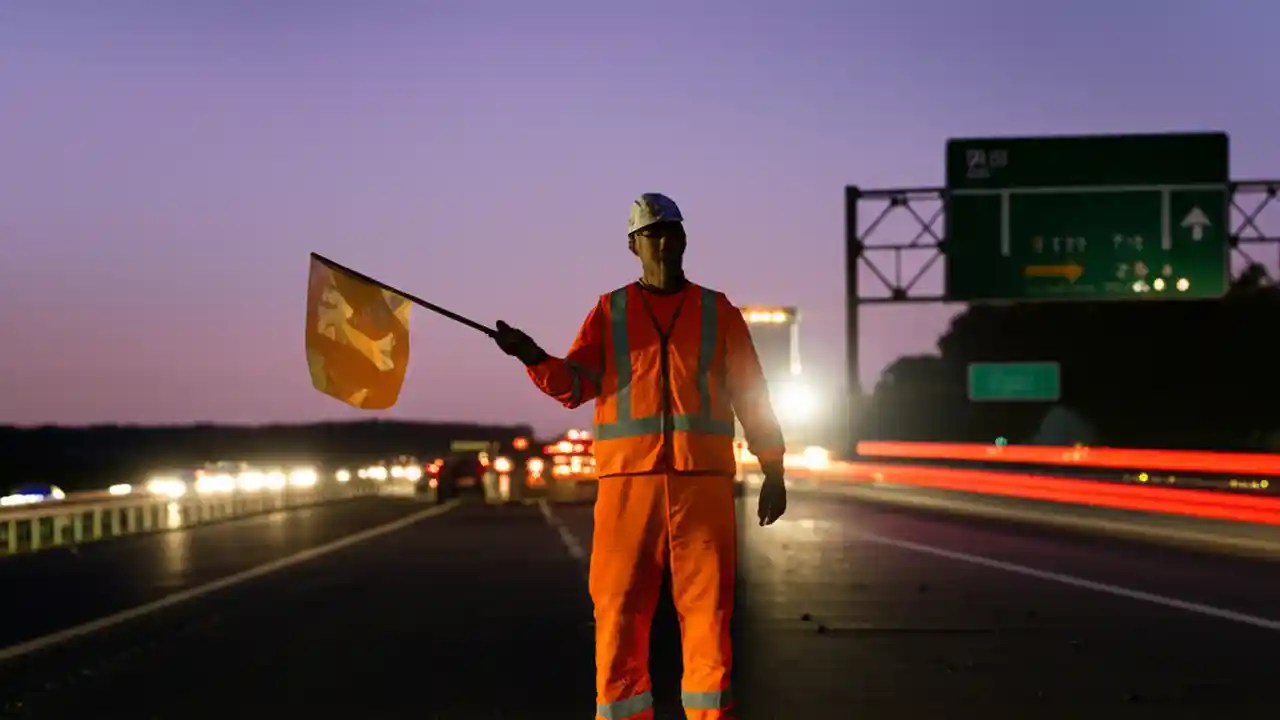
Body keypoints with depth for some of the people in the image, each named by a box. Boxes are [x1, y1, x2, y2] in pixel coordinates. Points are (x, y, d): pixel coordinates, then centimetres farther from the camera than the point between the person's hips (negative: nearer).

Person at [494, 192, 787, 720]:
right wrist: (536, 359, -17)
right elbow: (575, 383, 3)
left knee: (708, 607, -1)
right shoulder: (609, 311, 13)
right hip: (628, 478, 0)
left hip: (703, 479, 0)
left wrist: (772, 469, 7)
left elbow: (751, 395, 12)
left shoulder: (718, 311, 13)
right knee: (620, 607, -3)